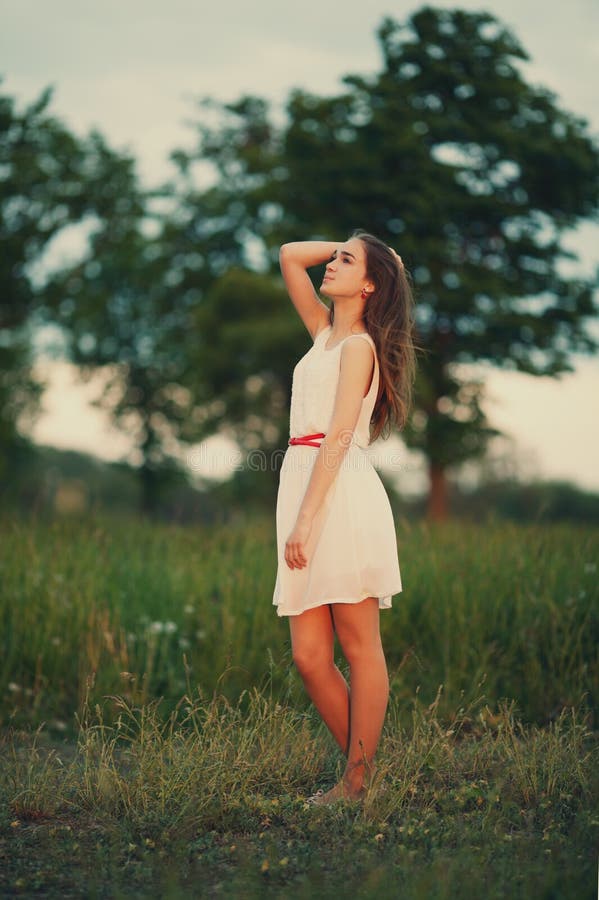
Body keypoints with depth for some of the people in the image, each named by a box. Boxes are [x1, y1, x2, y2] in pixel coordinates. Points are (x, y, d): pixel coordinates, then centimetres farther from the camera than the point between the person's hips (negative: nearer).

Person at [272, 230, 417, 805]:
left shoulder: (359, 345, -3)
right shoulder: (325, 332, 21)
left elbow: (339, 435, -13)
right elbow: (290, 256, 29)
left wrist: (306, 519, -19)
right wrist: (351, 244, 21)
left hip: (341, 494, -8)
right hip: (304, 487, 8)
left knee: (360, 650, -1)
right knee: (309, 656, 4)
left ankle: (358, 783, 4)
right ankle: (360, 767, 15)